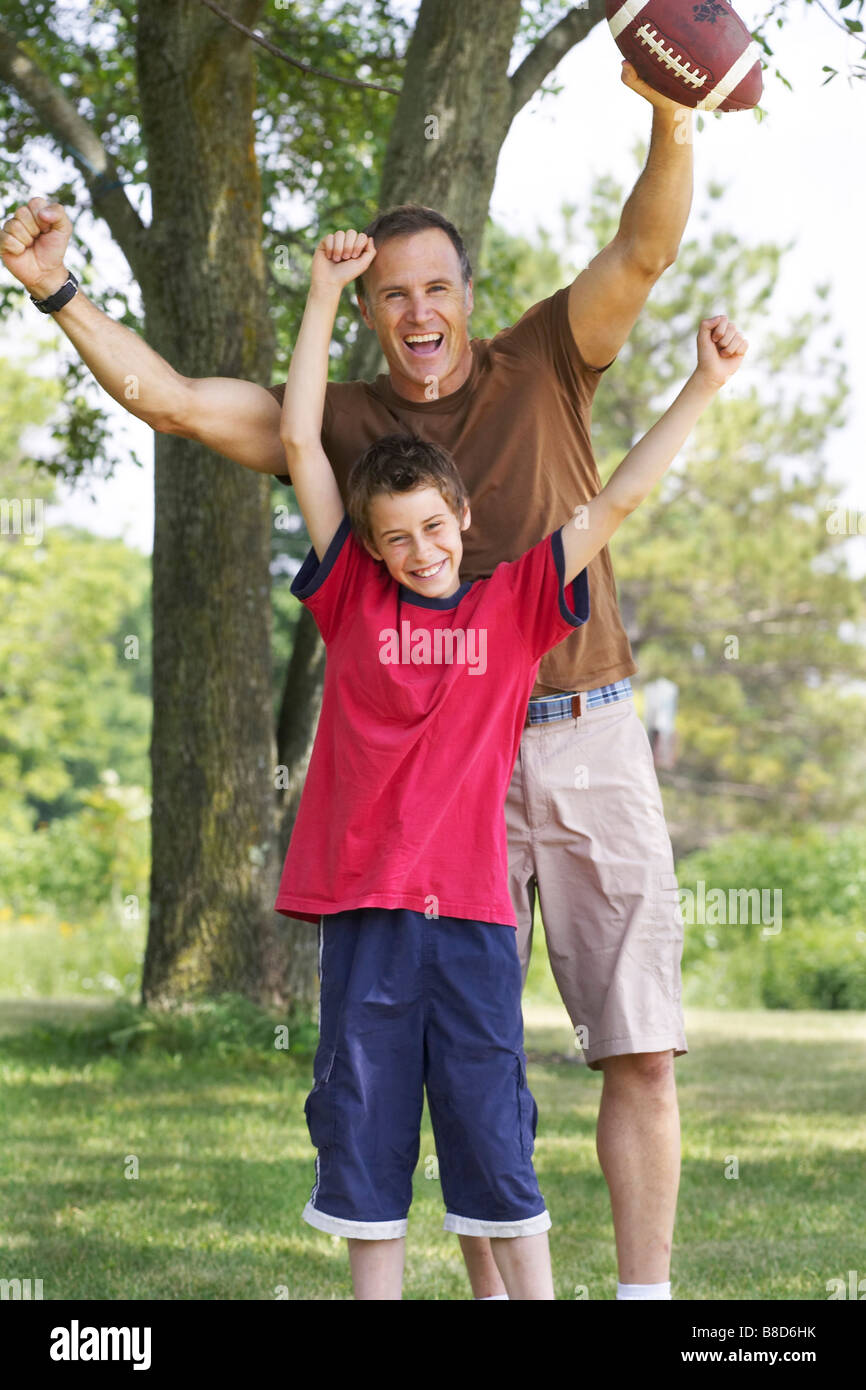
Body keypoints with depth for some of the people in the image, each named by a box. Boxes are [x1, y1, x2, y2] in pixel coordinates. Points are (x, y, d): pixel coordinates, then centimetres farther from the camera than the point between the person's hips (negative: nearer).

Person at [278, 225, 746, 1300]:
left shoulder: (516, 603, 7)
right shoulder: (354, 599, 6)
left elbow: (619, 499, 6)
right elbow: (299, 443, 5)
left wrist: (702, 388, 1)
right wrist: (325, 298, 5)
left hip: (471, 906, -1)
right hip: (361, 901, 1)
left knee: (491, 1130, 2)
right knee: (362, 1129, 6)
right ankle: (373, 1293, 15)